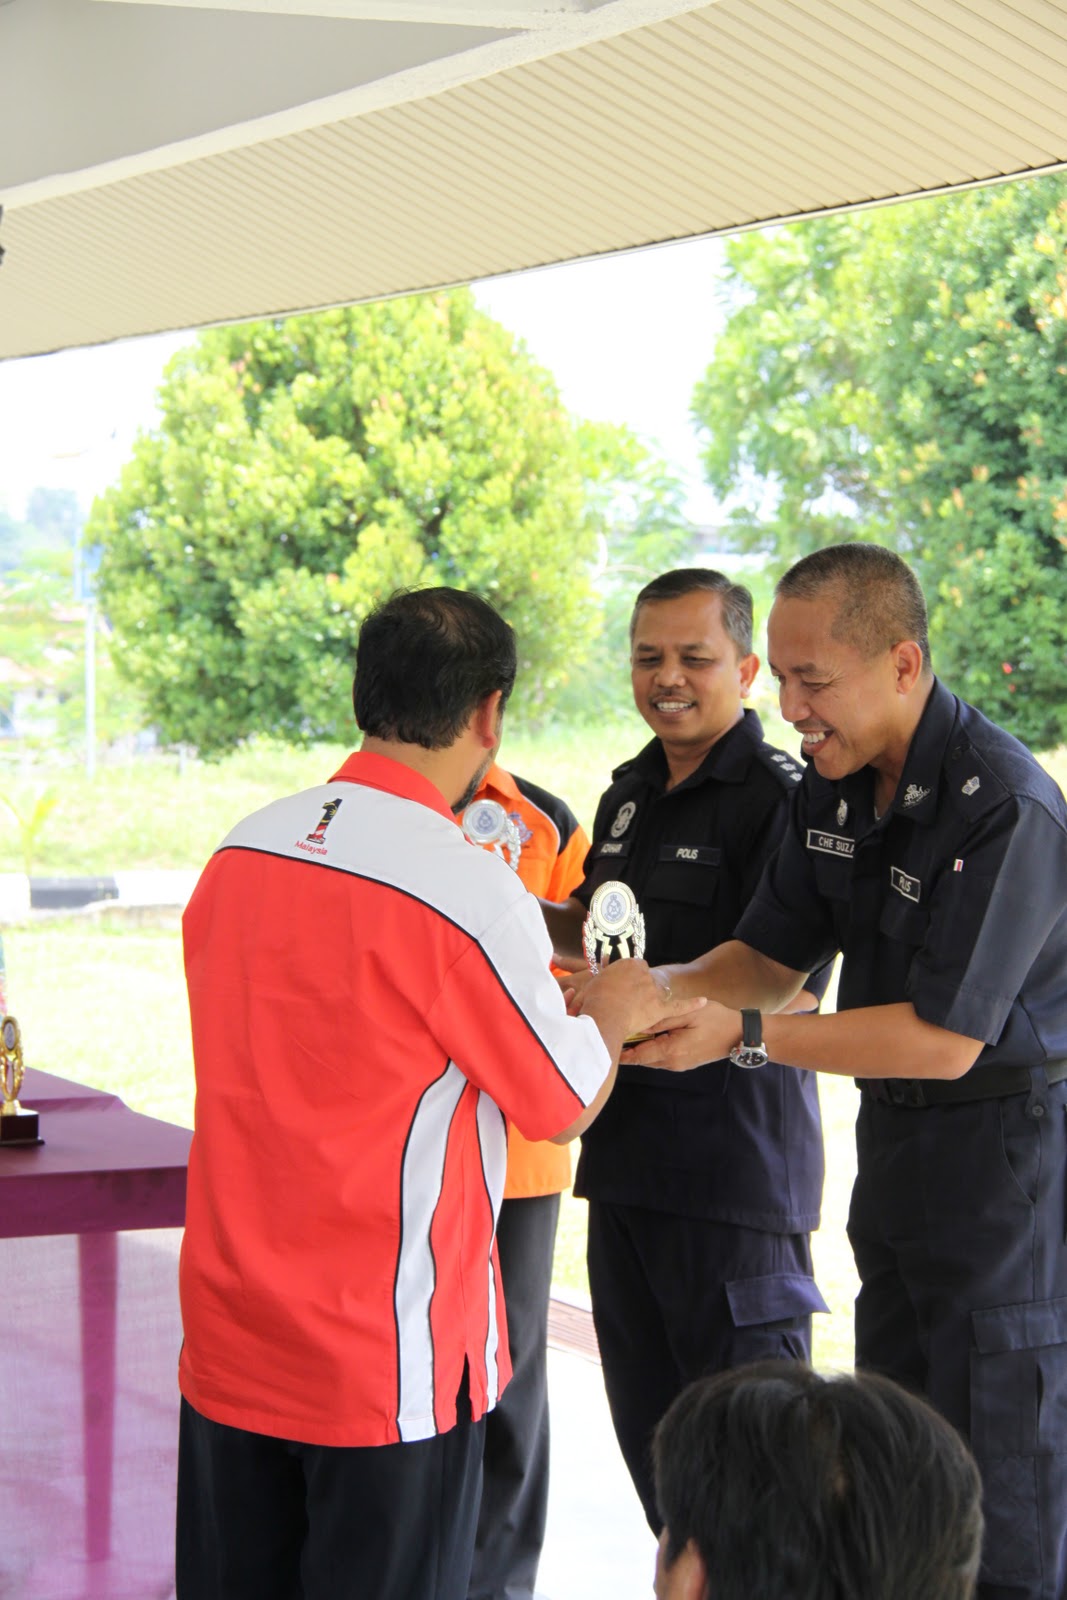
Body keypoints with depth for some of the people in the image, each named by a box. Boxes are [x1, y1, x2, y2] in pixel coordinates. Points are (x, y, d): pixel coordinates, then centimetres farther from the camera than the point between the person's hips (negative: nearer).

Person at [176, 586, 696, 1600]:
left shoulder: (239, 851, 2)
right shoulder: (468, 890, -17)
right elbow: (566, 1107, -6)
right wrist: (614, 1013, 15)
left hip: (227, 1333, 6)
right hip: (381, 1357, -6)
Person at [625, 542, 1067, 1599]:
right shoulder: (832, 790, 3)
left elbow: (944, 1038, -25)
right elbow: (773, 953, 10)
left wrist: (739, 1032, -24)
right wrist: (662, 988, -11)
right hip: (895, 1147, 9)